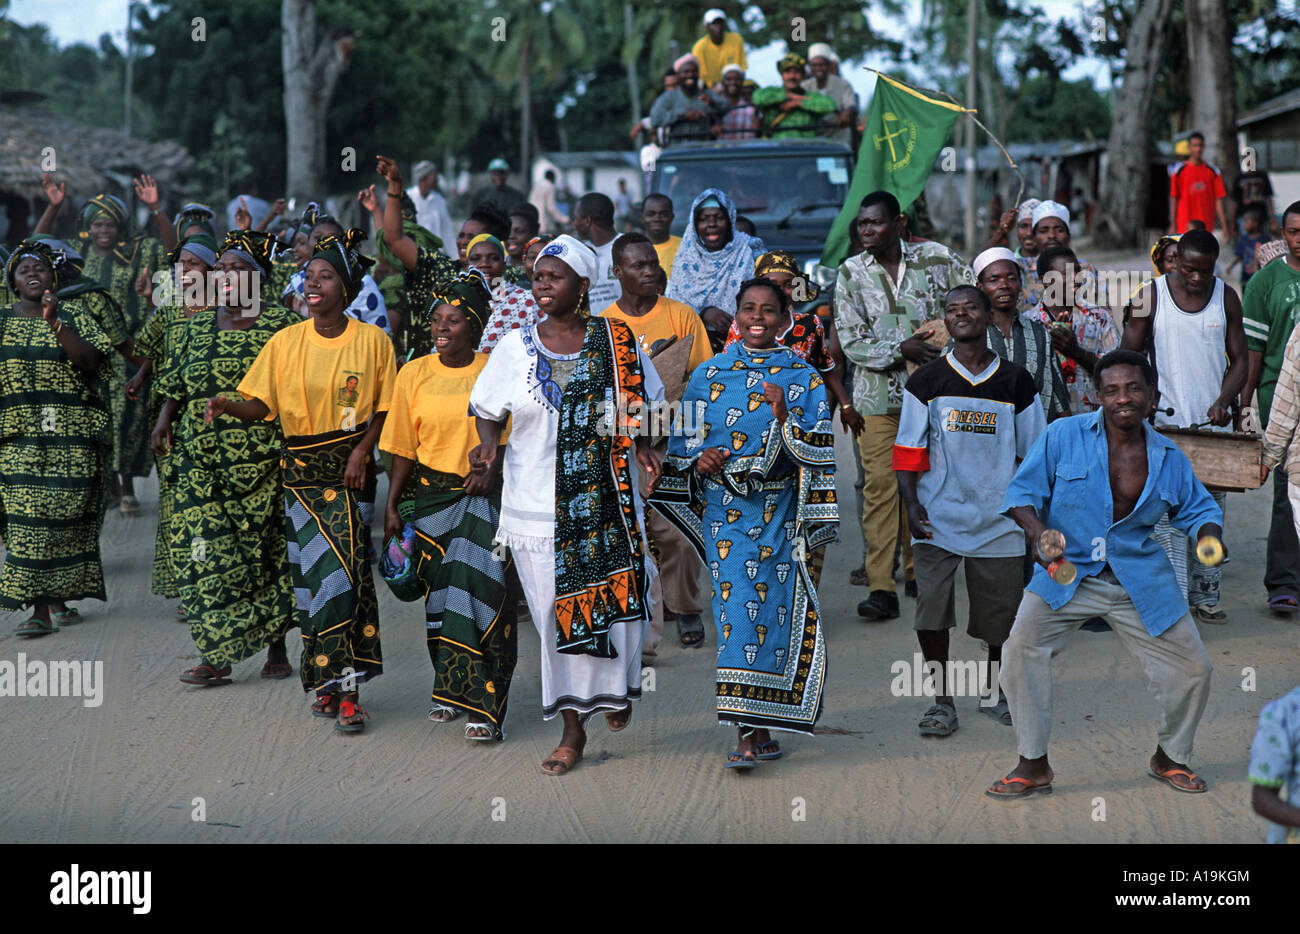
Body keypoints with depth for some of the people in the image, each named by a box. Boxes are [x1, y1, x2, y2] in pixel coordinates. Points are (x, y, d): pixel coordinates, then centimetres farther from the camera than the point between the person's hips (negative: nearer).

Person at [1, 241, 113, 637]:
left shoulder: (74, 316, 7)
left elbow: (91, 360, -8)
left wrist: (55, 324, -15)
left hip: (71, 437, 0)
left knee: (65, 517, -2)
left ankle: (59, 597, 9)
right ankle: (39, 608, -3)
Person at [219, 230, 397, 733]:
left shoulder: (372, 341, 2)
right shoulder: (286, 342, 5)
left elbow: (385, 408, 5)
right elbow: (260, 405, 2)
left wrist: (363, 449, -9)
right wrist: (227, 405, -18)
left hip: (350, 465, -1)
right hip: (302, 468, 1)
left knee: (341, 568, -10)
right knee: (321, 569, -5)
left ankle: (334, 683, -5)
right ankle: (339, 684, 3)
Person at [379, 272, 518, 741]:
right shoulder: (414, 374, 4)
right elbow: (404, 450, 8)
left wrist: (494, 464, -15)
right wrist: (392, 506, 4)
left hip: (485, 497, -3)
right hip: (433, 495, 3)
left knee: (481, 590, -12)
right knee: (439, 595, 8)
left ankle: (484, 706, -12)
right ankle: (449, 691, 25)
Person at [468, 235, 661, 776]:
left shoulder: (617, 343, 1)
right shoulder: (516, 347, 4)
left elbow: (642, 405, 11)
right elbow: (489, 410, 9)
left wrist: (643, 447, -6)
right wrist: (488, 446, -11)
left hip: (608, 502, -1)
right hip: (537, 503, 1)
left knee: (614, 602, 3)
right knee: (557, 616, 3)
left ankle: (617, 688, 35)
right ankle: (573, 727, 14)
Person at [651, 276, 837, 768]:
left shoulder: (803, 379, 4)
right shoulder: (709, 375, 9)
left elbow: (814, 453, -2)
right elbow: (683, 440, 13)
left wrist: (784, 416, -17)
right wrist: (699, 460, -8)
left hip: (779, 511, -1)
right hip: (725, 510, 1)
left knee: (769, 606, -4)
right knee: (737, 606, -6)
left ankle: (754, 732, 2)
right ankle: (752, 732, -1)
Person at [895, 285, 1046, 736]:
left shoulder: (1016, 382, 4)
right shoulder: (926, 381, 3)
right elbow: (908, 452, 2)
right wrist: (911, 507, -9)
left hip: (998, 518, 1)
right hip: (938, 517, -1)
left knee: (1001, 614, 6)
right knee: (931, 611, -8)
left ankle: (995, 693, 29)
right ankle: (942, 700, 7)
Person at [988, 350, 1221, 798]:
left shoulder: (1169, 458, 3)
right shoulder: (1064, 436, -7)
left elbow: (1198, 507, 16)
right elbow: (1023, 490, -5)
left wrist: (1209, 536, -7)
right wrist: (1036, 528, -26)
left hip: (1141, 583, 2)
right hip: (1066, 573, -2)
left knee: (1193, 669, 2)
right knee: (1021, 649, -21)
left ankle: (1170, 756, 32)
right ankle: (1034, 766, -5)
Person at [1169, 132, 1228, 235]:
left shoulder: (1213, 172, 7)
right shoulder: (1179, 170, 1)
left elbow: (1218, 199, 5)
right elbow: (1174, 199, 1)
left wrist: (1223, 225, -1)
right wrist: (1173, 226, -3)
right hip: (1185, 225, -2)